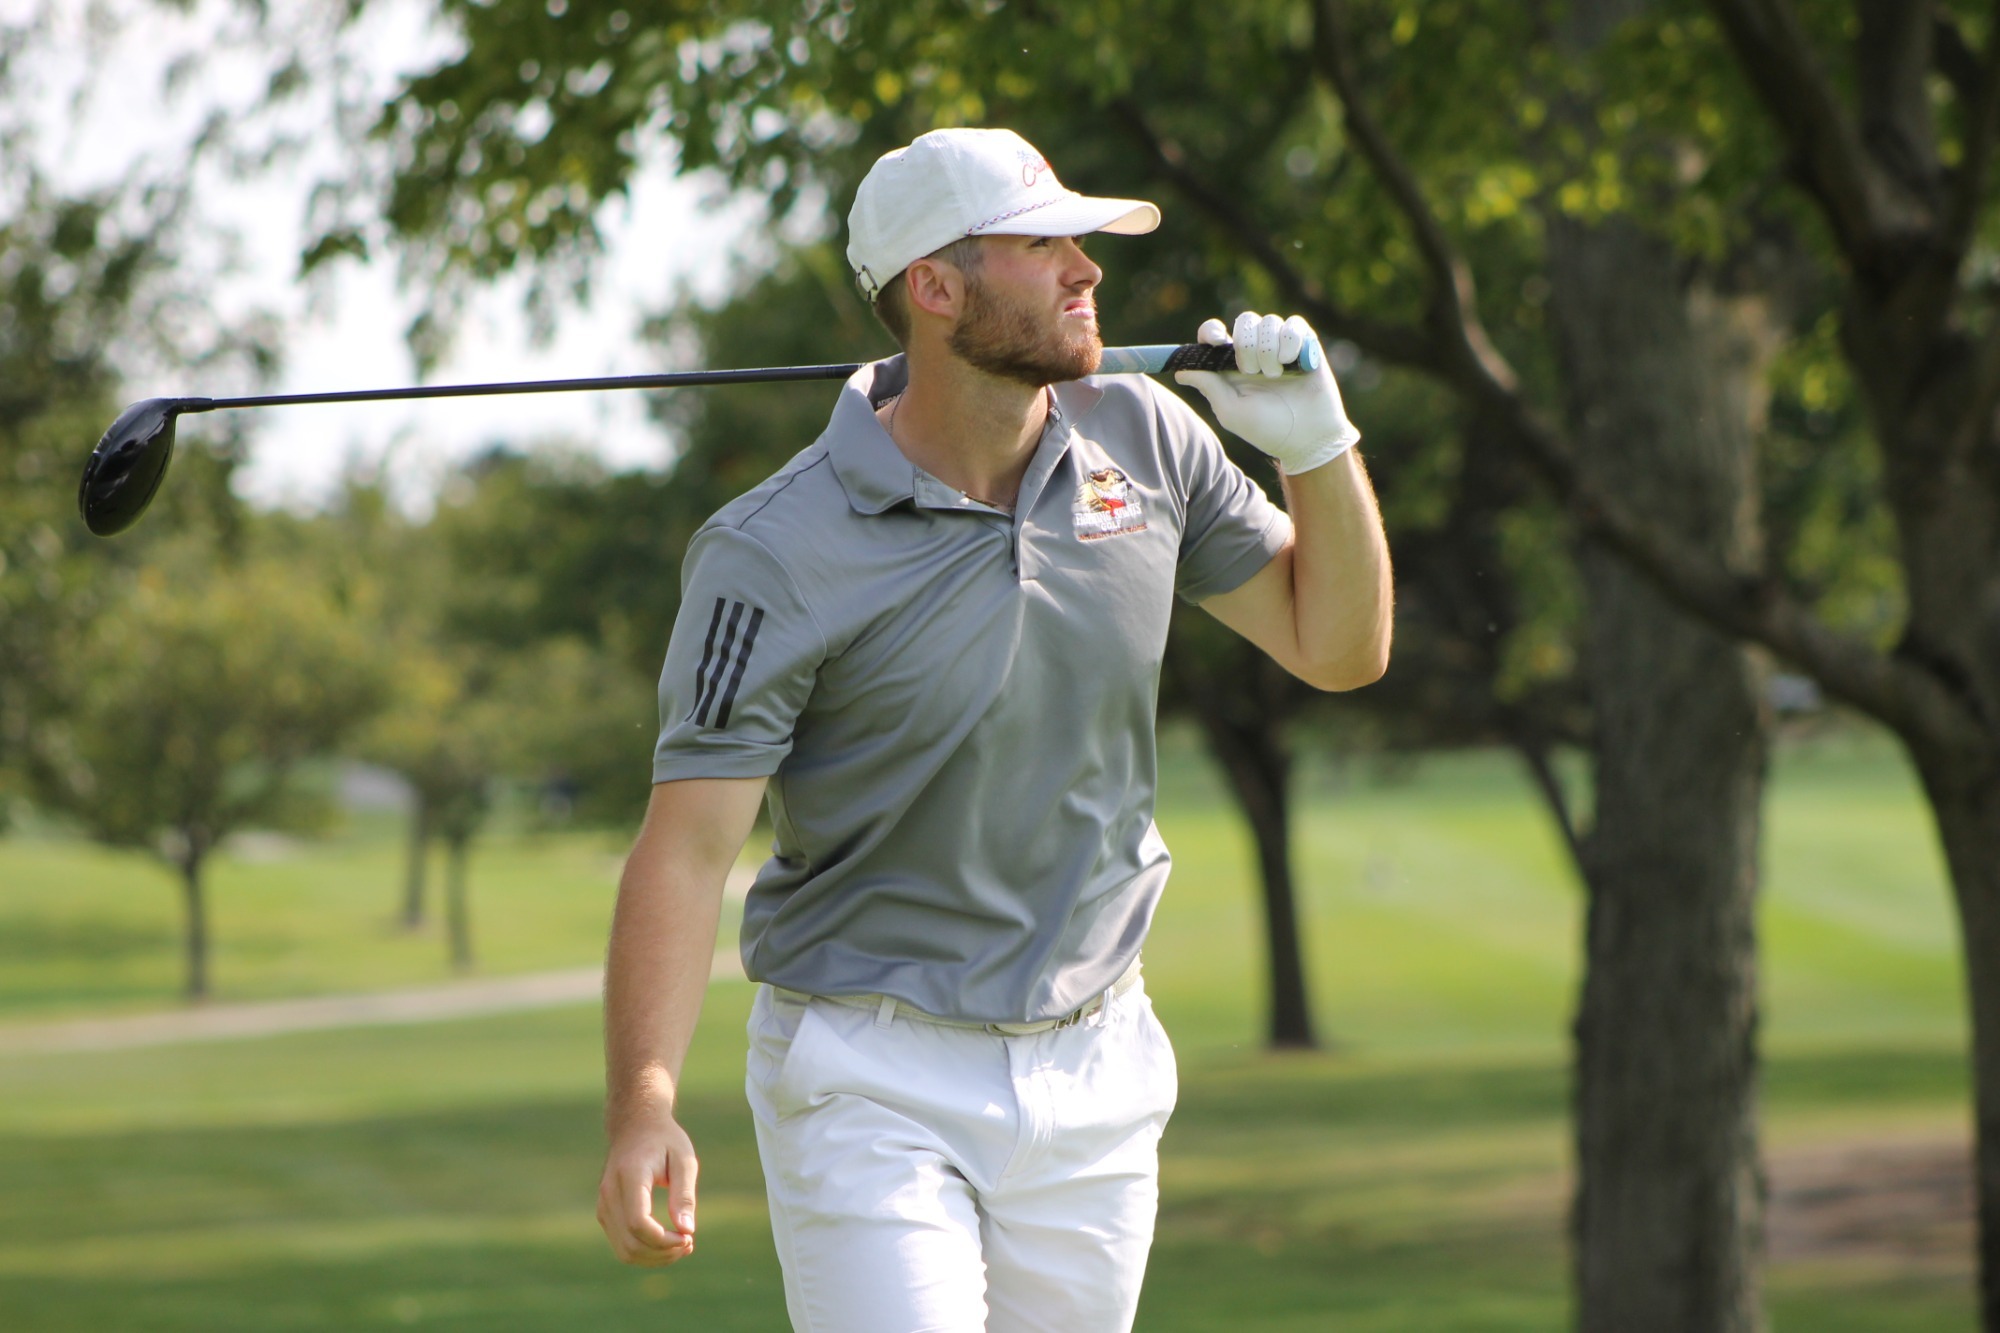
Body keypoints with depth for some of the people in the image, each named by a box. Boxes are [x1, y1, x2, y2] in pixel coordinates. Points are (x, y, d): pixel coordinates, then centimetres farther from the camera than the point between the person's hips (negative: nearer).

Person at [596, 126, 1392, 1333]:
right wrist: (643, 1103, -31)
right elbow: (690, 843, -19)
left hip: (1096, 1077, 5)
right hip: (872, 1085, -5)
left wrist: (1319, 449, -5)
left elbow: (1338, 646, 12)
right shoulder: (775, 557, -15)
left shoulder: (1146, 441, 2)